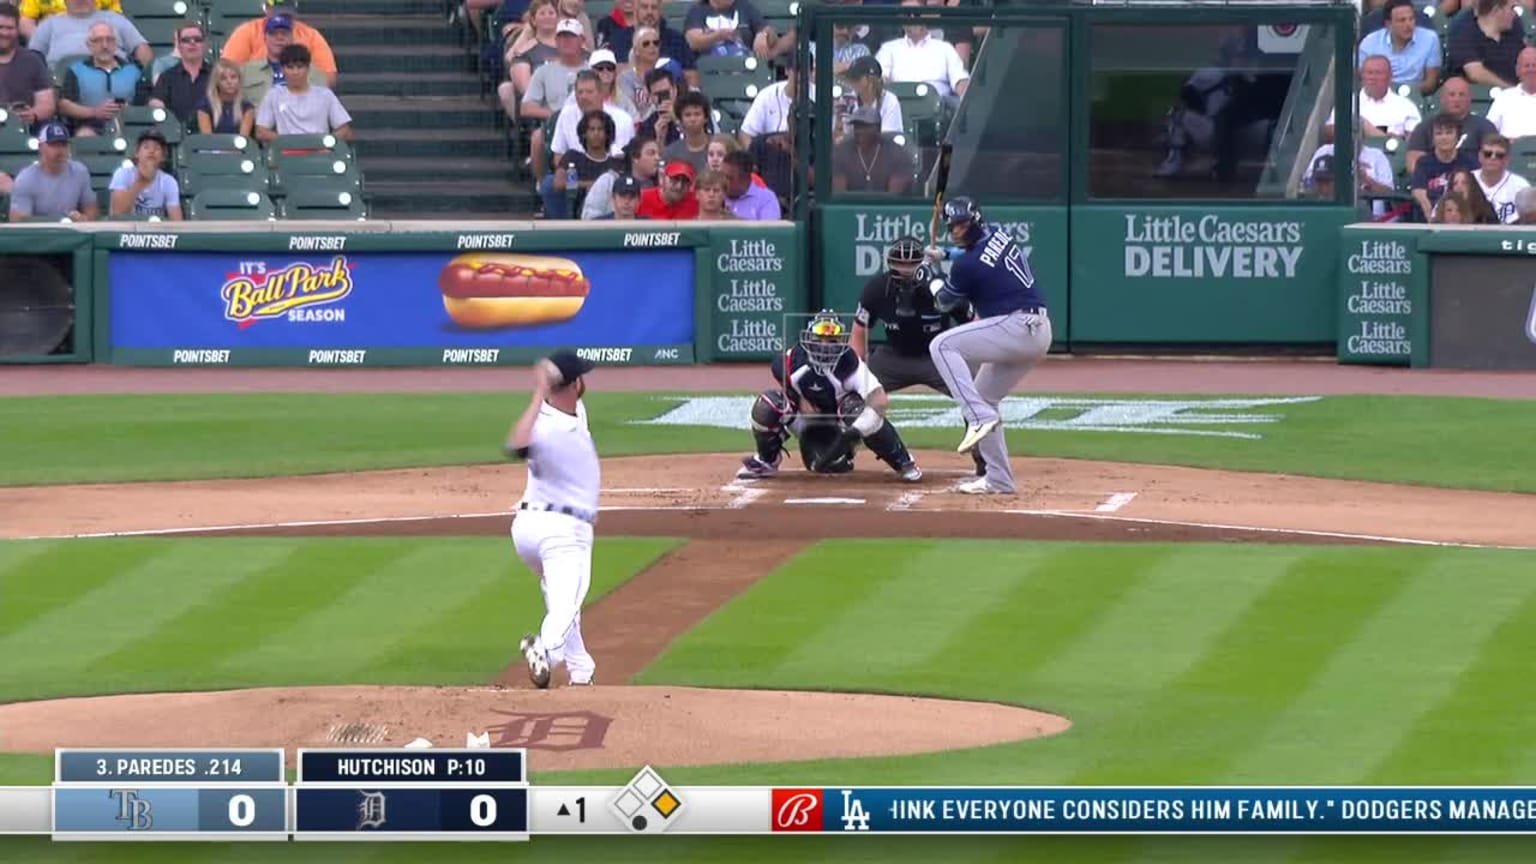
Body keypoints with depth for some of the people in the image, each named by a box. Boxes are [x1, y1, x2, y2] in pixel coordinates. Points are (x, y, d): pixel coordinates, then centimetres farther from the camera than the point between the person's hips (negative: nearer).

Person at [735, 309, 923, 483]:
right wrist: (799, 398, -12)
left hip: (841, 423, -2)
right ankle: (766, 460, 3)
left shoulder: (850, 365, -31)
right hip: (807, 418, 3)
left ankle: (902, 462, -16)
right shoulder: (793, 360, -22)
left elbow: (880, 400, -43)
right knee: (767, 405, -26)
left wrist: (853, 433, -53)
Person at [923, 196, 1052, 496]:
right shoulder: (998, 234, 11)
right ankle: (998, 479, 15)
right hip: (1039, 332, 9)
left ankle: (980, 417, -23)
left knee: (942, 346, -13)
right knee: (984, 396, 17)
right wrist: (944, 254, 34)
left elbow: (944, 302, 5)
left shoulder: (967, 264, -13)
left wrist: (933, 282, 24)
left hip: (1015, 328, -9)